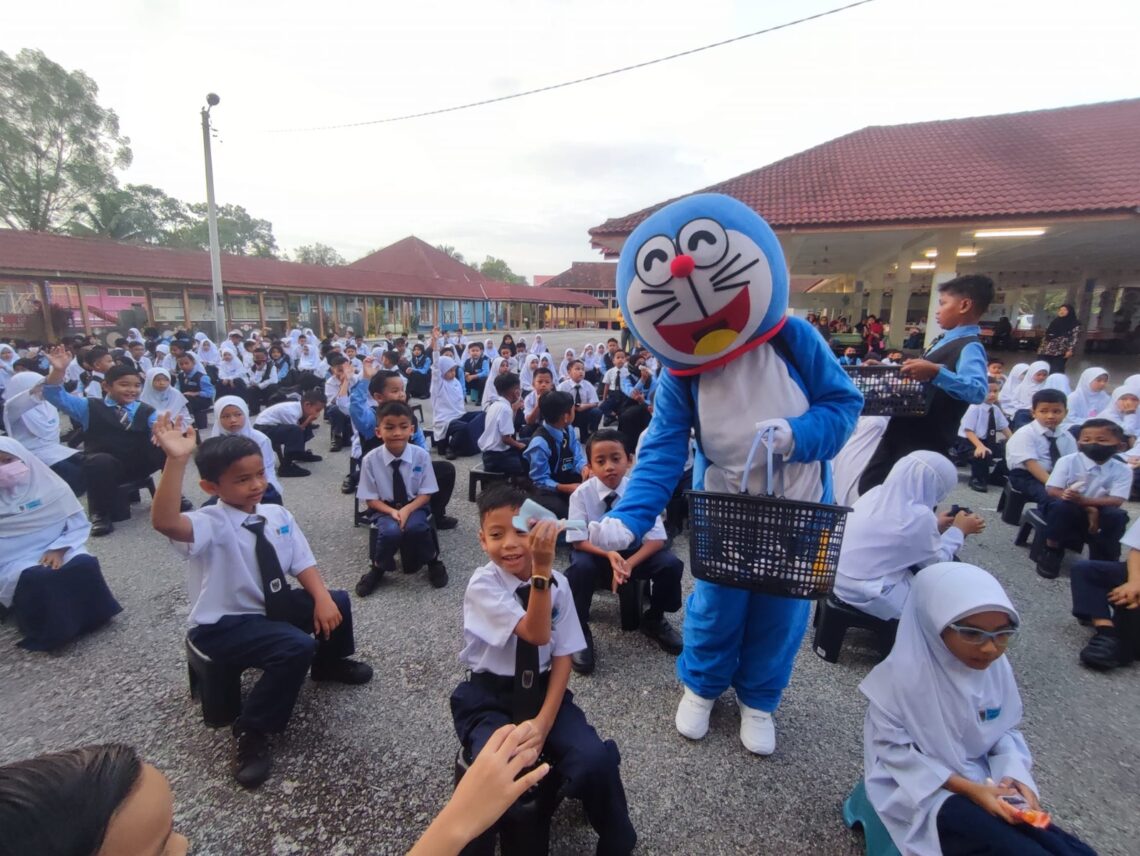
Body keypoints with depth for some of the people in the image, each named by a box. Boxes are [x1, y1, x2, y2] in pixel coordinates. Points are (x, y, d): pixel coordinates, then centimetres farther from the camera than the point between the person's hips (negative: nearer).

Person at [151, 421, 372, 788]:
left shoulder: (278, 515, -4)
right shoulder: (210, 524, -21)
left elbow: (303, 563, -2)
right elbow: (164, 522, -43)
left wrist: (322, 599, -17)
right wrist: (176, 460, -53)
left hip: (274, 605, 7)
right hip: (223, 625, -6)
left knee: (337, 601, -5)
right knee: (296, 647, -27)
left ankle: (330, 664, 28)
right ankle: (252, 733, -3)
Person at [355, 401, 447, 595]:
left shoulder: (421, 455, -13)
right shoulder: (371, 460, -13)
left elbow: (426, 494, -7)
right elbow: (370, 499, -6)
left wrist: (407, 510, -24)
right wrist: (392, 511, -23)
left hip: (414, 507, 0)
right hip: (385, 509, 0)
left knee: (415, 527, -33)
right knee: (390, 531, -32)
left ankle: (433, 561, -1)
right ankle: (378, 568, 2)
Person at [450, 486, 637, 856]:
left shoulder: (558, 584, -5)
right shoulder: (482, 585, -18)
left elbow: (562, 656, -3)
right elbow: (536, 634, -29)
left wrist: (544, 721, -14)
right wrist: (541, 568, -42)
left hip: (543, 691, 3)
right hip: (489, 699, -2)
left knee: (597, 761, -18)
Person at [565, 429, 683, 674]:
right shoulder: (581, 494, -17)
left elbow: (656, 538, -17)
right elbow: (578, 541, -17)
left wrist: (629, 563, -33)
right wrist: (609, 555, -35)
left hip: (635, 553, 2)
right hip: (597, 553, -1)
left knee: (671, 564, -23)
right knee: (579, 568, -34)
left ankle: (654, 620, 6)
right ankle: (578, 631, -9)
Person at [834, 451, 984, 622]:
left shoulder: (878, 493, -1)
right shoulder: (918, 516, -22)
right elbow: (937, 562, -2)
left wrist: (934, 525, 24)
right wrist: (959, 530, 11)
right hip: (866, 595, -7)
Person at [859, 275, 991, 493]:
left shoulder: (970, 347, -15)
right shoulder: (943, 341, 14)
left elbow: (978, 391, -33)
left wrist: (936, 372, -43)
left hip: (926, 442, -9)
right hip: (900, 432, 9)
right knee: (868, 488, 13)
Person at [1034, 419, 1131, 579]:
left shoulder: (1122, 470, -5)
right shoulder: (1068, 461, -10)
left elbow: (1116, 500, -16)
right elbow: (1052, 490, -14)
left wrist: (1083, 500, -35)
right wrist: (1089, 508, -25)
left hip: (1098, 511, 2)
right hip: (1067, 508, -2)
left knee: (1117, 516, -27)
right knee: (1062, 505, -34)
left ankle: (1103, 560, -7)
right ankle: (1052, 550, -15)